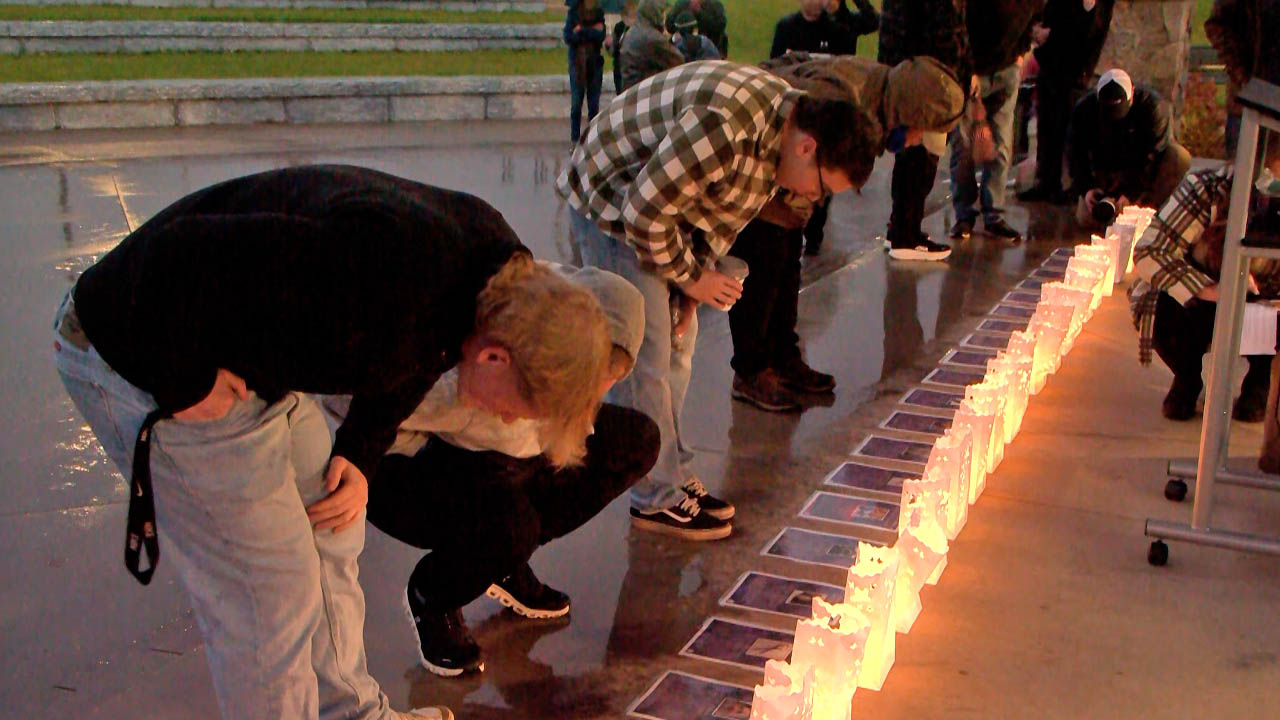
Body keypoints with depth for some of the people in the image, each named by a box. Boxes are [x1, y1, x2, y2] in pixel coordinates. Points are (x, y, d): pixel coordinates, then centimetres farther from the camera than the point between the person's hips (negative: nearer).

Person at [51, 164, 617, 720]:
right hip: (142, 363, -9)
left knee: (328, 538, 18)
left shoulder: (494, 258, -8)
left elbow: (404, 366, 12)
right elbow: (178, 259, -37)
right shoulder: (382, 283, -38)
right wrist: (184, 386, -23)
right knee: (268, 592, -4)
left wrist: (360, 456, 2)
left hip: (243, 352, 9)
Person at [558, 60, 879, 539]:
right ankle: (656, 499, 4)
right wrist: (689, 277, -15)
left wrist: (692, 284, 0)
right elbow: (645, 213, -28)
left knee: (678, 346, 11)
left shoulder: (783, 128, -4)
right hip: (610, 204, -9)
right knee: (644, 358, -7)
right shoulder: (725, 127, -35)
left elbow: (724, 213, 8)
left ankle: (671, 475, 22)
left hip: (663, 206, 9)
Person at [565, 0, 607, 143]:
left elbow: (601, 36, -9)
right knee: (576, 104, -2)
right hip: (577, 62, -2)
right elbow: (568, 37, -10)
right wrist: (592, 32, -15)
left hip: (595, 63, 2)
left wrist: (581, 31, -15)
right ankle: (575, 140, 4)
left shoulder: (599, 13, 4)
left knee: (594, 105, 3)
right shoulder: (573, 12, -1)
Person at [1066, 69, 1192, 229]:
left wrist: (1131, 194, -30)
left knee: (1180, 156, -31)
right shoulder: (1084, 109, -17)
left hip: (1144, 170, -1)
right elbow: (1076, 153, -11)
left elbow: (1152, 154, -25)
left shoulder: (1153, 106, -24)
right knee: (1087, 219, -17)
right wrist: (1086, 189, -23)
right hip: (1107, 171, 1)